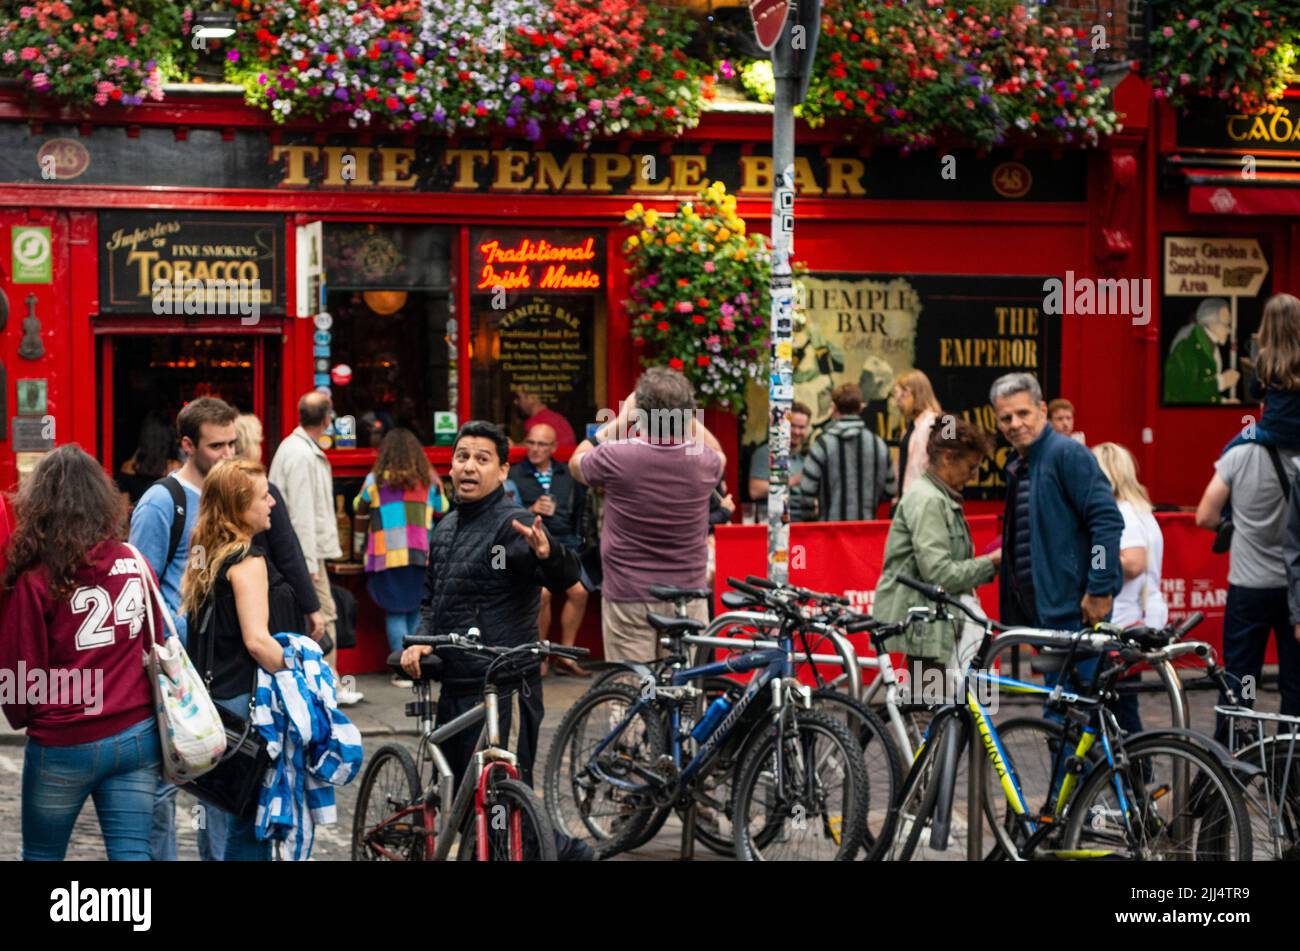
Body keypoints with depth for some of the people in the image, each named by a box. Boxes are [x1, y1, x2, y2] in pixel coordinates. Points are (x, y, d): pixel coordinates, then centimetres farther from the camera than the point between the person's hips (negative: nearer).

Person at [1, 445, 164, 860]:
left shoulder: (36, 580, -13)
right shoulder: (135, 564, 0)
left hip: (65, 745, -4)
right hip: (137, 736, 4)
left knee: (42, 855, 15)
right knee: (132, 852, 5)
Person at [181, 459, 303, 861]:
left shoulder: (210, 558, 14)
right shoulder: (248, 560, -14)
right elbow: (257, 640, -21)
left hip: (219, 693, 9)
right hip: (246, 700, -9)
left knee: (246, 816, 15)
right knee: (256, 818, -4)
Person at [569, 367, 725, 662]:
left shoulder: (615, 458, -15)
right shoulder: (702, 462, -7)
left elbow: (576, 463, 10)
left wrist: (618, 421, 15)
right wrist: (681, 413, 19)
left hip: (628, 597, -2)